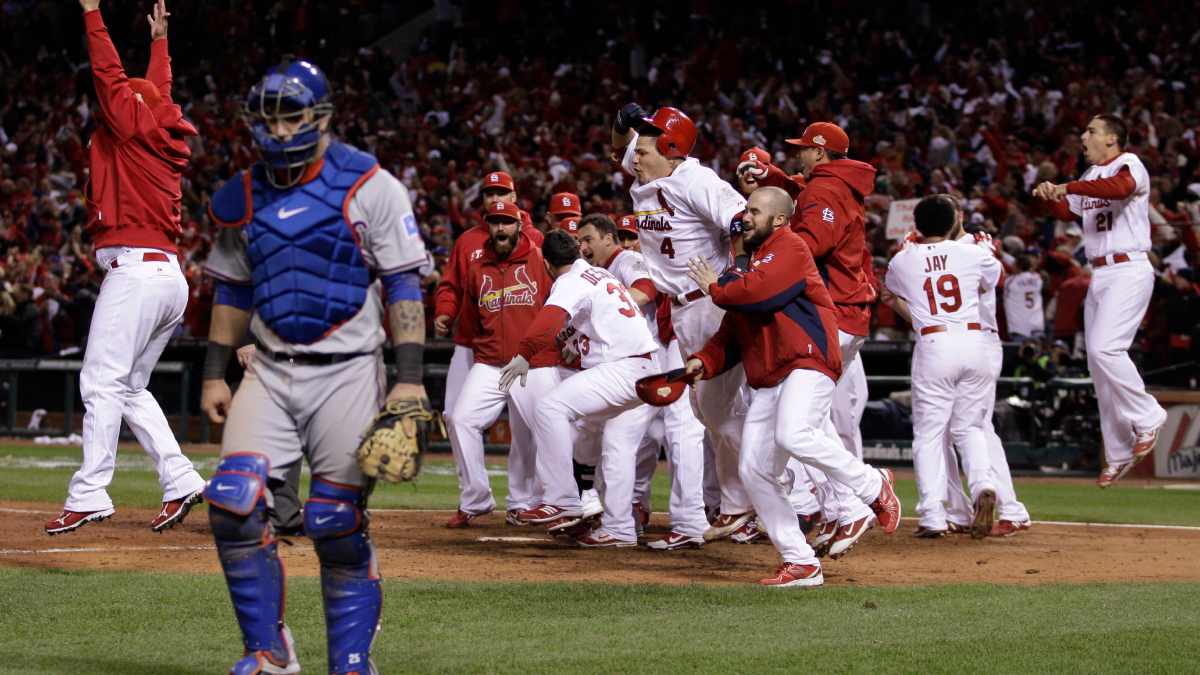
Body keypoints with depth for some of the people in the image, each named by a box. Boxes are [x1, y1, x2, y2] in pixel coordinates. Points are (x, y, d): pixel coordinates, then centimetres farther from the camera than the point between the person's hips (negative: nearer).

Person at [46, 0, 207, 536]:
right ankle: (180, 481, 6)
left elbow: (110, 76, -4)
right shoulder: (167, 140, 20)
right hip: (170, 276, 9)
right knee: (130, 388, 14)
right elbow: (158, 92, 37)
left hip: (135, 271, -9)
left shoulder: (135, 124, -1)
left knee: (102, 384, -12)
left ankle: (89, 495, -18)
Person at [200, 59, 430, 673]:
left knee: (339, 524, -5)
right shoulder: (244, 196, 9)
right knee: (234, 505, -10)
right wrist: (215, 373, 13)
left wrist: (410, 377, -14)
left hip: (347, 374, -4)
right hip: (270, 372, 4)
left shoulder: (369, 187, -6)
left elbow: (404, 286, -7)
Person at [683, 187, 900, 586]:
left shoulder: (789, 247, -2)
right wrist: (704, 361, 5)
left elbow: (760, 292, -19)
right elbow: (732, 333, 23)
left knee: (794, 436, -33)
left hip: (808, 362, -10)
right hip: (766, 380, 10)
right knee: (754, 471, 1)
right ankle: (801, 565, 5)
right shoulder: (752, 263, 26)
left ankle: (873, 486, -11)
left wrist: (717, 287, -1)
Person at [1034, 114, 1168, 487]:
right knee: (1099, 364, 7)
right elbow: (1068, 212, 26)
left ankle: (1147, 417, -7)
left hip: (1128, 271, -9)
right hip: (1099, 275, 9)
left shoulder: (1129, 164, -8)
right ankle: (1119, 454, 12)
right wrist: (1051, 196, 5)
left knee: (1104, 347, -24)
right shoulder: (1091, 176, 19)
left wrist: (1066, 187, -28)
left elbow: (1120, 187, -30)